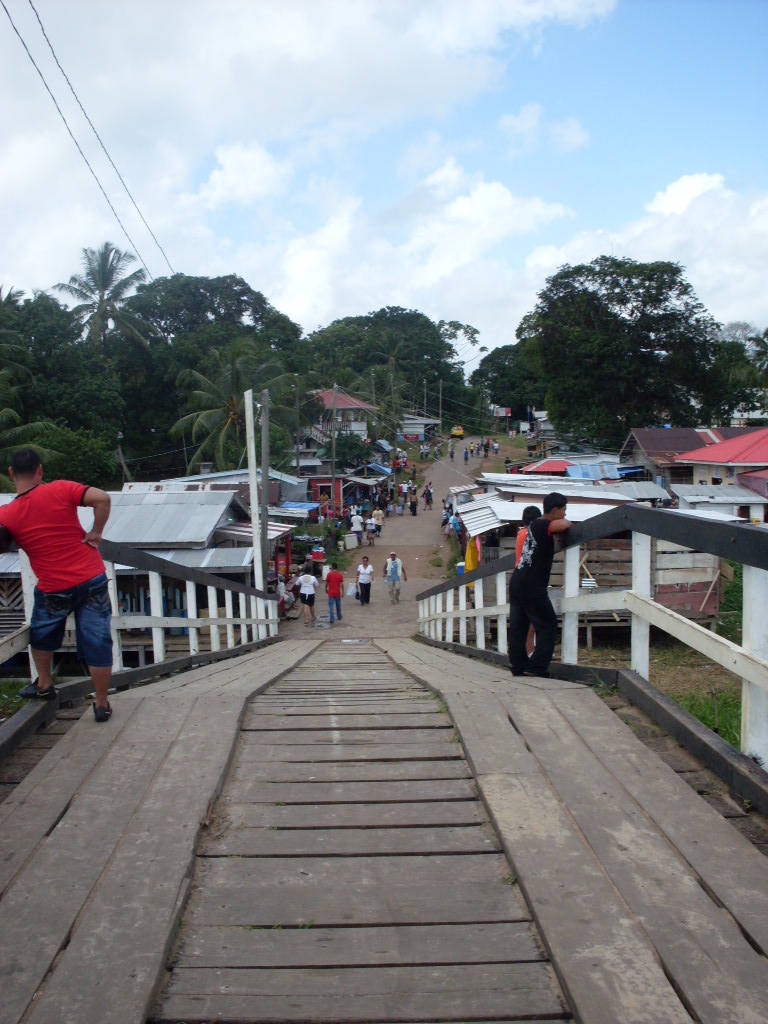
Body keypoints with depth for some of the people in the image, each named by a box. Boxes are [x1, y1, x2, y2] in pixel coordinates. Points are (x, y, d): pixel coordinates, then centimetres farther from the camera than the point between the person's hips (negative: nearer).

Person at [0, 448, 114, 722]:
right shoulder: (60, 489, -7)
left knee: (41, 635, 29)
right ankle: (102, 704, 17)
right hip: (92, 579, 0)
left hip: (54, 589, 0)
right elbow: (102, 498, -18)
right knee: (97, 642, 9)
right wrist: (96, 532, -7)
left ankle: (44, 685, 43)